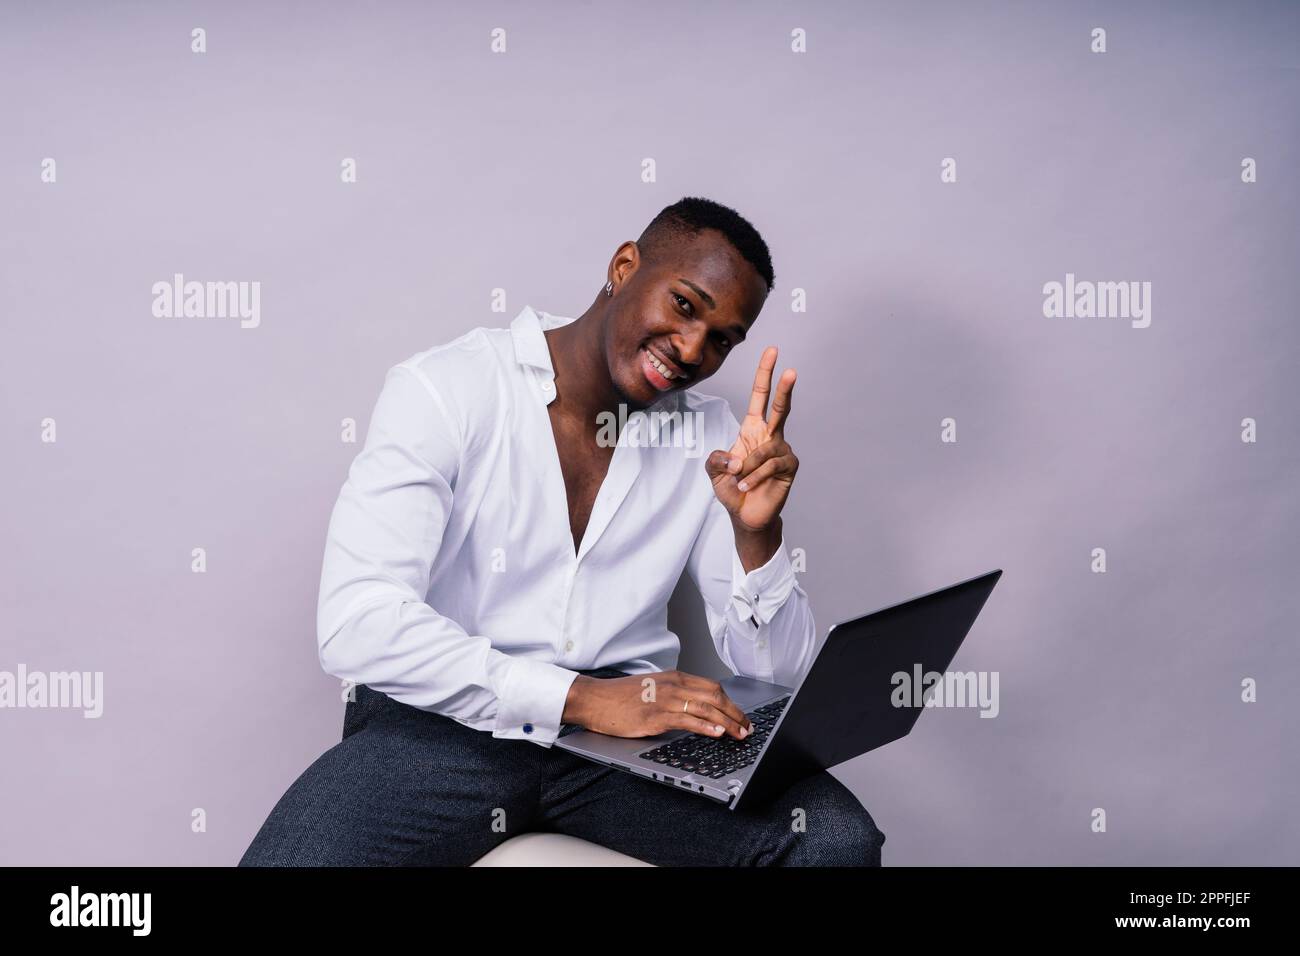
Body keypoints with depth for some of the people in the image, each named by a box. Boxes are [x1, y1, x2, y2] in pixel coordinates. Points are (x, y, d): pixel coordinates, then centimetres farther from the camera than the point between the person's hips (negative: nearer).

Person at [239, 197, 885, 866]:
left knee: (837, 838, -21)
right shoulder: (445, 390, -8)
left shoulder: (711, 438, 6)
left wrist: (757, 532, -14)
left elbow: (778, 667, 6)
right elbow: (356, 623, -20)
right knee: (285, 859, -32)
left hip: (631, 725, 4)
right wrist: (581, 697, -24)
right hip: (446, 723, -3)